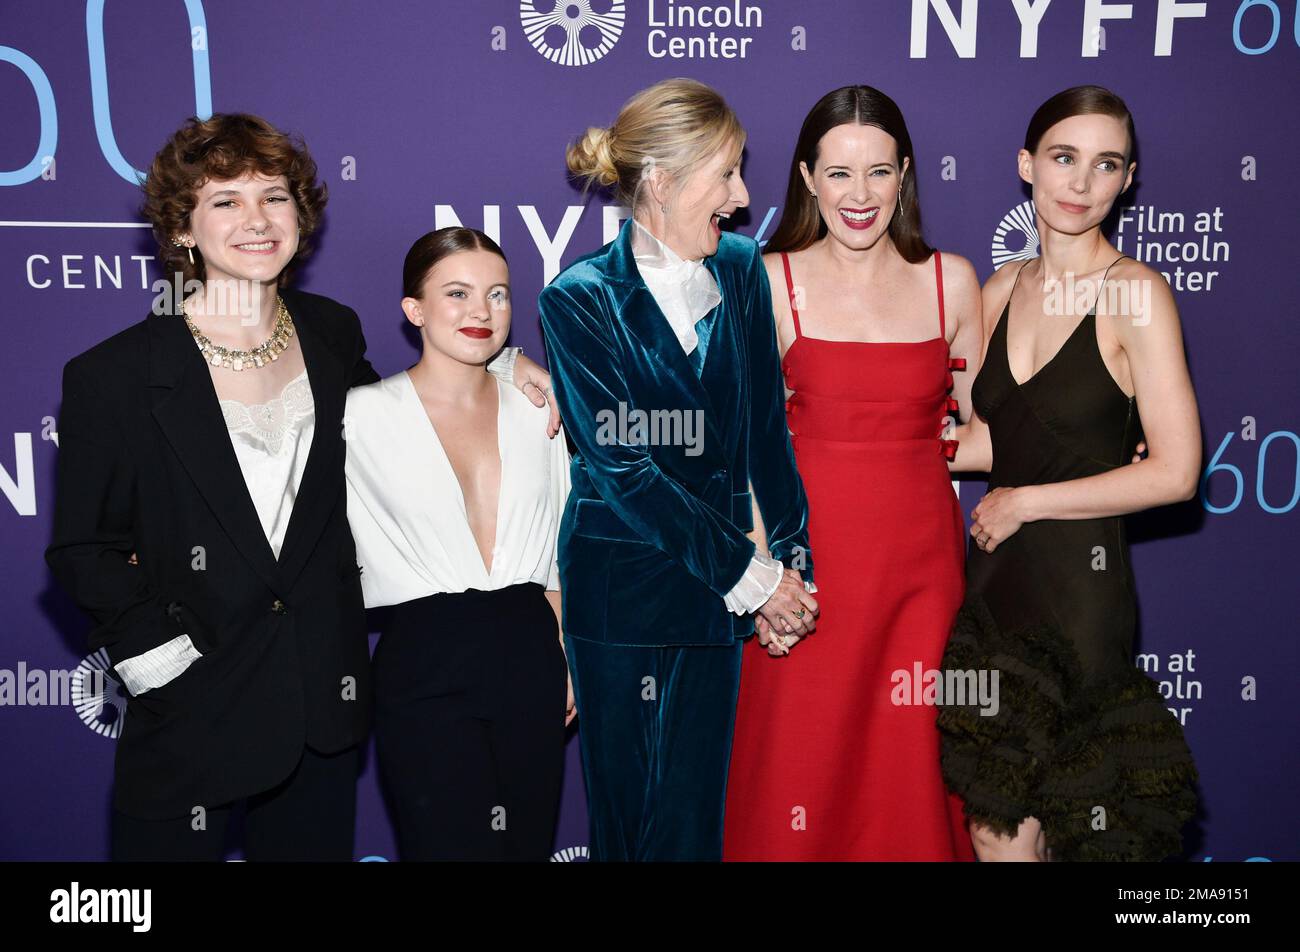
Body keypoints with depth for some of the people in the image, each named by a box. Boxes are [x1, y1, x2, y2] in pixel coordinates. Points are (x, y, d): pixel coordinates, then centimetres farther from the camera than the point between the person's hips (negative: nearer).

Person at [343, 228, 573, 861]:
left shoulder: (533, 409, 6)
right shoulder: (363, 414, -6)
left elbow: (557, 552, 12)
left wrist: (568, 661, 9)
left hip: (530, 662, 4)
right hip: (425, 667, -4)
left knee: (529, 845, 14)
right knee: (455, 845, -1)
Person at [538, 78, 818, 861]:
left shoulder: (741, 271, 4)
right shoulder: (579, 299, -8)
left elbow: (767, 430, 6)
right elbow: (622, 467, -14)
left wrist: (790, 561, -3)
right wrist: (748, 574, -14)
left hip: (717, 587, 3)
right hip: (617, 583, -3)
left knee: (693, 807, 6)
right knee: (620, 804, 10)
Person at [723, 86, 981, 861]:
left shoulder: (951, 281, 4)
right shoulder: (770, 281, -2)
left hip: (921, 558, 2)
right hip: (811, 559, -2)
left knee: (911, 770, 9)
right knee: (803, 766, 6)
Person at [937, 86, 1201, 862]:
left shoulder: (1137, 294, -11)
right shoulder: (1003, 288, 6)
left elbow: (1175, 472, -16)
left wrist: (1025, 501, -11)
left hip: (1077, 588, -5)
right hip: (996, 574, 5)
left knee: (1011, 832, 5)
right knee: (991, 820, 14)